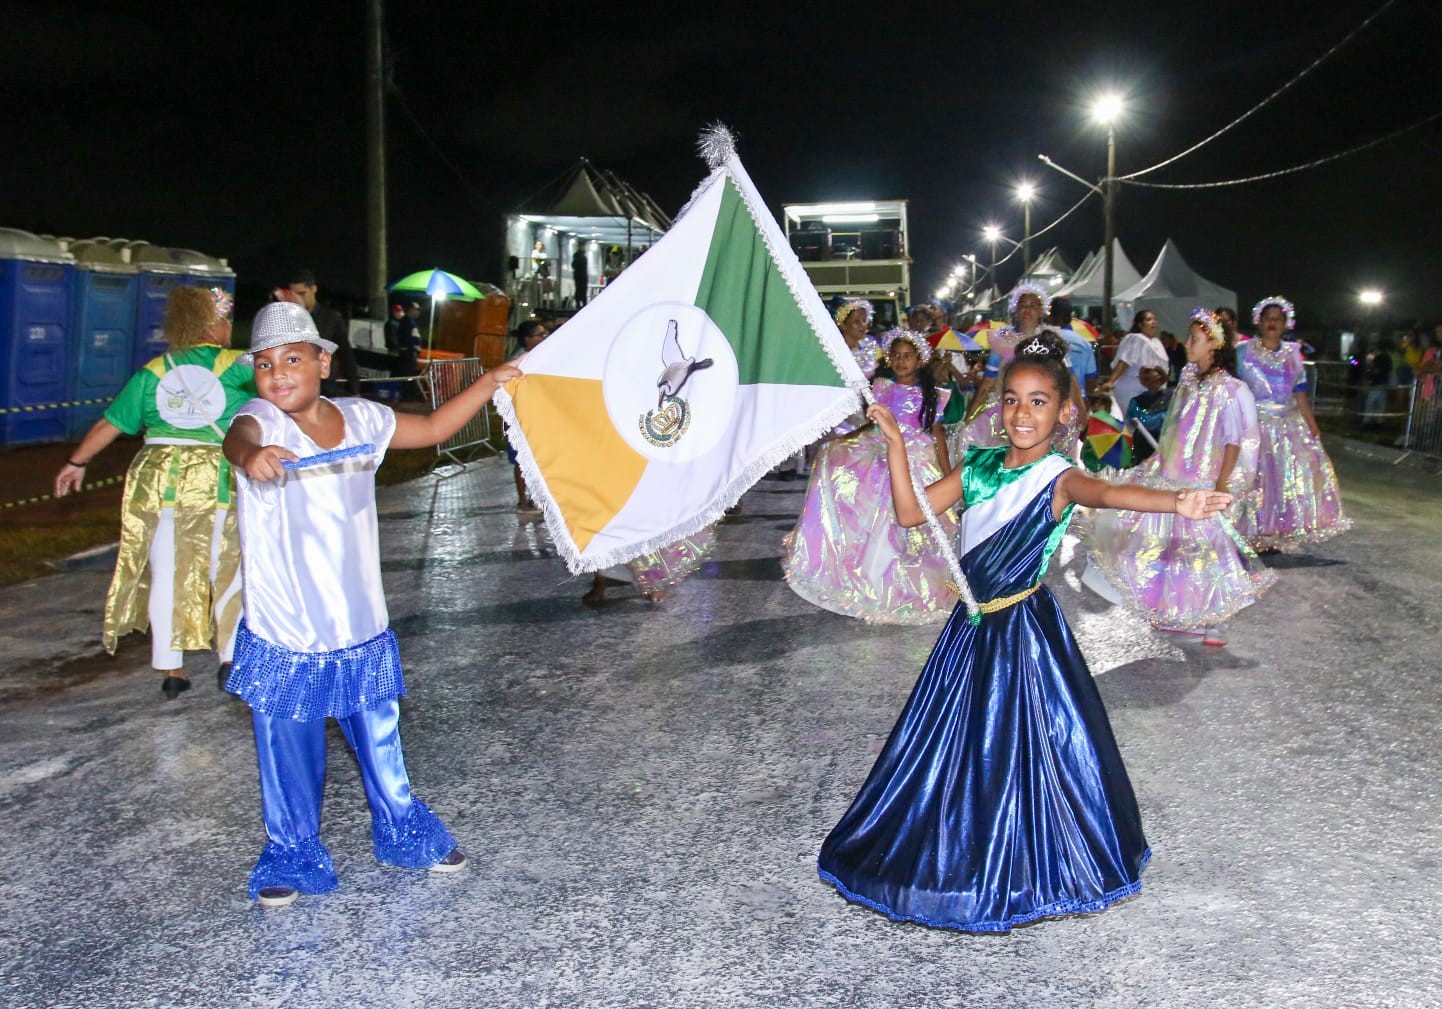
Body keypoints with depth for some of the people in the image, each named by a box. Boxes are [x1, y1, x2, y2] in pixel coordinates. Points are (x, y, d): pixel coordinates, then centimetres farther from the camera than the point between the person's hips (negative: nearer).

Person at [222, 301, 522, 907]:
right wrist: (252, 456, -59)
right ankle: (291, 855, 30)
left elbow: (432, 429, 16)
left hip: (361, 630, 3)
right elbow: (238, 438, -36)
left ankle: (403, 833, 40)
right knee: (290, 756, 8)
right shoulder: (264, 421, -12)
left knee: (381, 744, 19)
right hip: (286, 638, -3)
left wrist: (490, 382, 13)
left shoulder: (362, 419, 1)